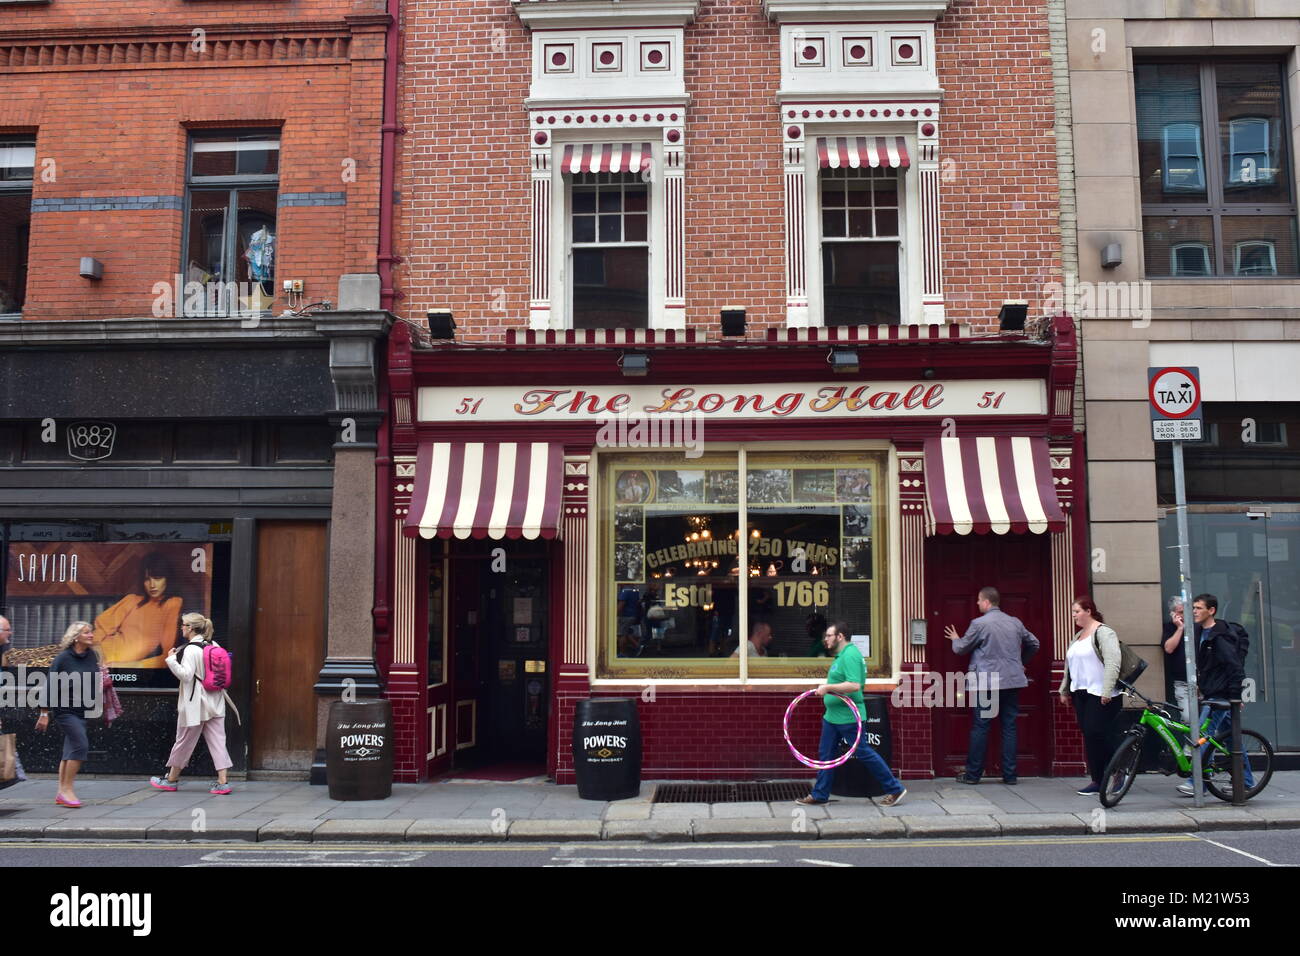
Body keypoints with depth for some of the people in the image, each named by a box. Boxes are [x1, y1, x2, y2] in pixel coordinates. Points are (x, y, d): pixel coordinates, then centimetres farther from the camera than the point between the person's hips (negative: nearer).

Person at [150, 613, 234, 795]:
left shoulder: (191, 649, -15)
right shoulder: (214, 646, 7)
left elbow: (186, 675, -21)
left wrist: (171, 659, -13)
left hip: (195, 704, -6)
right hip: (215, 702, 6)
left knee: (184, 740, 9)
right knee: (217, 740, 3)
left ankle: (172, 779, 26)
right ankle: (223, 781, -2)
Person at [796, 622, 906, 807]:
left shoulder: (850, 655, -19)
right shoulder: (841, 655, 14)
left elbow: (854, 685, -29)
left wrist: (828, 687, -25)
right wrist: (828, 689, 14)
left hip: (848, 717, -10)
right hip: (832, 715, 10)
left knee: (864, 753, -2)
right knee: (825, 754, 12)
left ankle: (895, 789, 9)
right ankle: (820, 795, 19)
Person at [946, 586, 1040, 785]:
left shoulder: (979, 623, -9)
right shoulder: (1015, 622, 8)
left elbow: (960, 648, 0)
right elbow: (1033, 644, 20)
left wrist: (955, 639, 22)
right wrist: (1021, 661, 35)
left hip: (987, 683, -5)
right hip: (1012, 681, 5)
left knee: (980, 727, 1)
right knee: (1009, 727, 7)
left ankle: (973, 774, 5)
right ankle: (1009, 774, 8)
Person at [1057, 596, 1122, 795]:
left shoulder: (1103, 633, -9)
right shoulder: (1078, 636, 19)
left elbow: (1113, 663, -18)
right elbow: (1069, 666, 26)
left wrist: (1107, 692, -23)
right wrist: (1064, 690, 24)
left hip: (1099, 695, -8)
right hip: (1081, 694, 8)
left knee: (1098, 734, -11)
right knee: (1088, 736, 6)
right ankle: (1097, 780, 11)